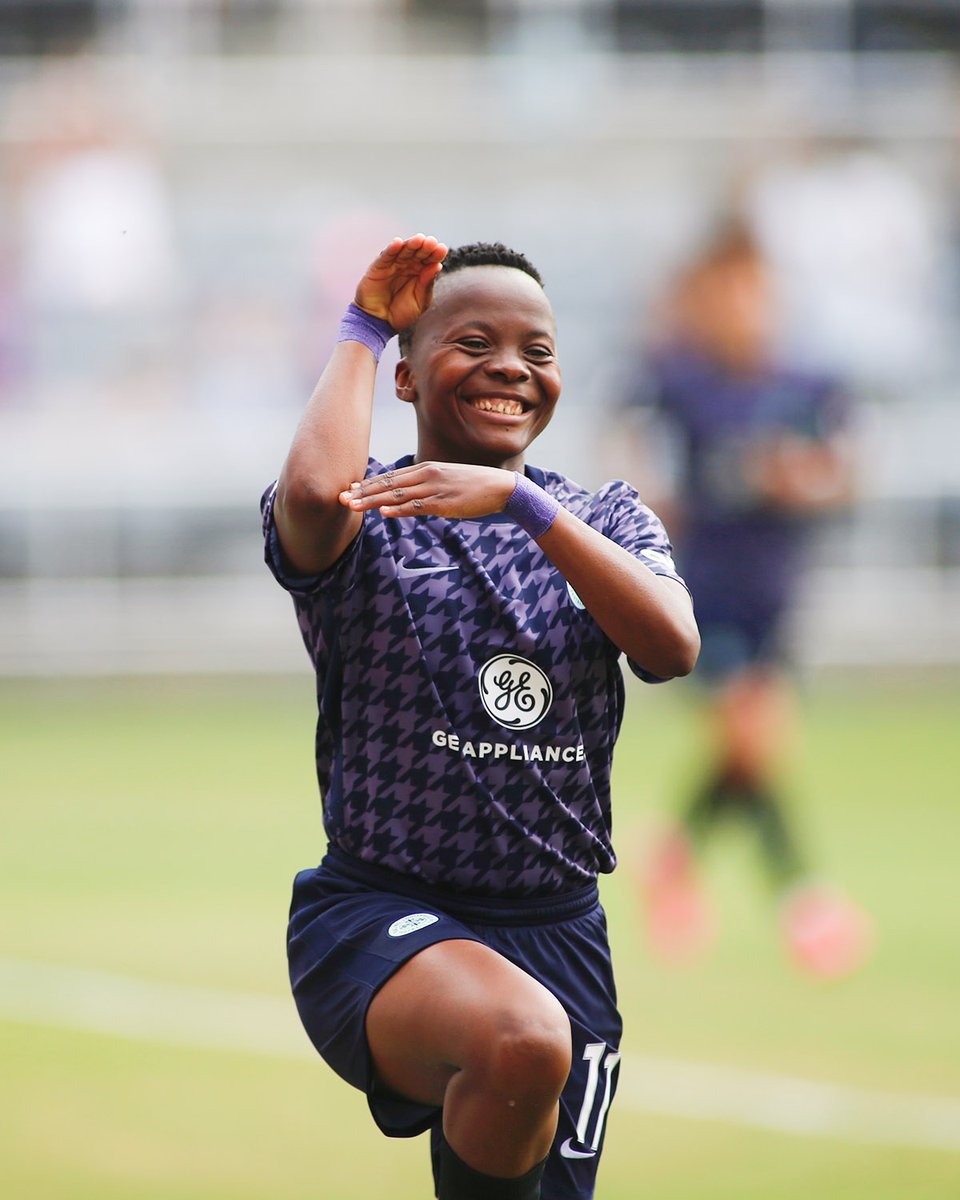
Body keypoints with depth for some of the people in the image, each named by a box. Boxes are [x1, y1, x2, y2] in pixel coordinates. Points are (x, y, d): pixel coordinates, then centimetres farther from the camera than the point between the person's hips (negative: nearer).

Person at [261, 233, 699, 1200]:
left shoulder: (603, 517, 14)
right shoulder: (372, 517, 2)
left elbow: (673, 647, -7)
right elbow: (317, 490, -25)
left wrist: (521, 500, -17)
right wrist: (364, 327, -6)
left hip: (557, 928, 5)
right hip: (378, 912, -5)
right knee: (523, 1039, -37)